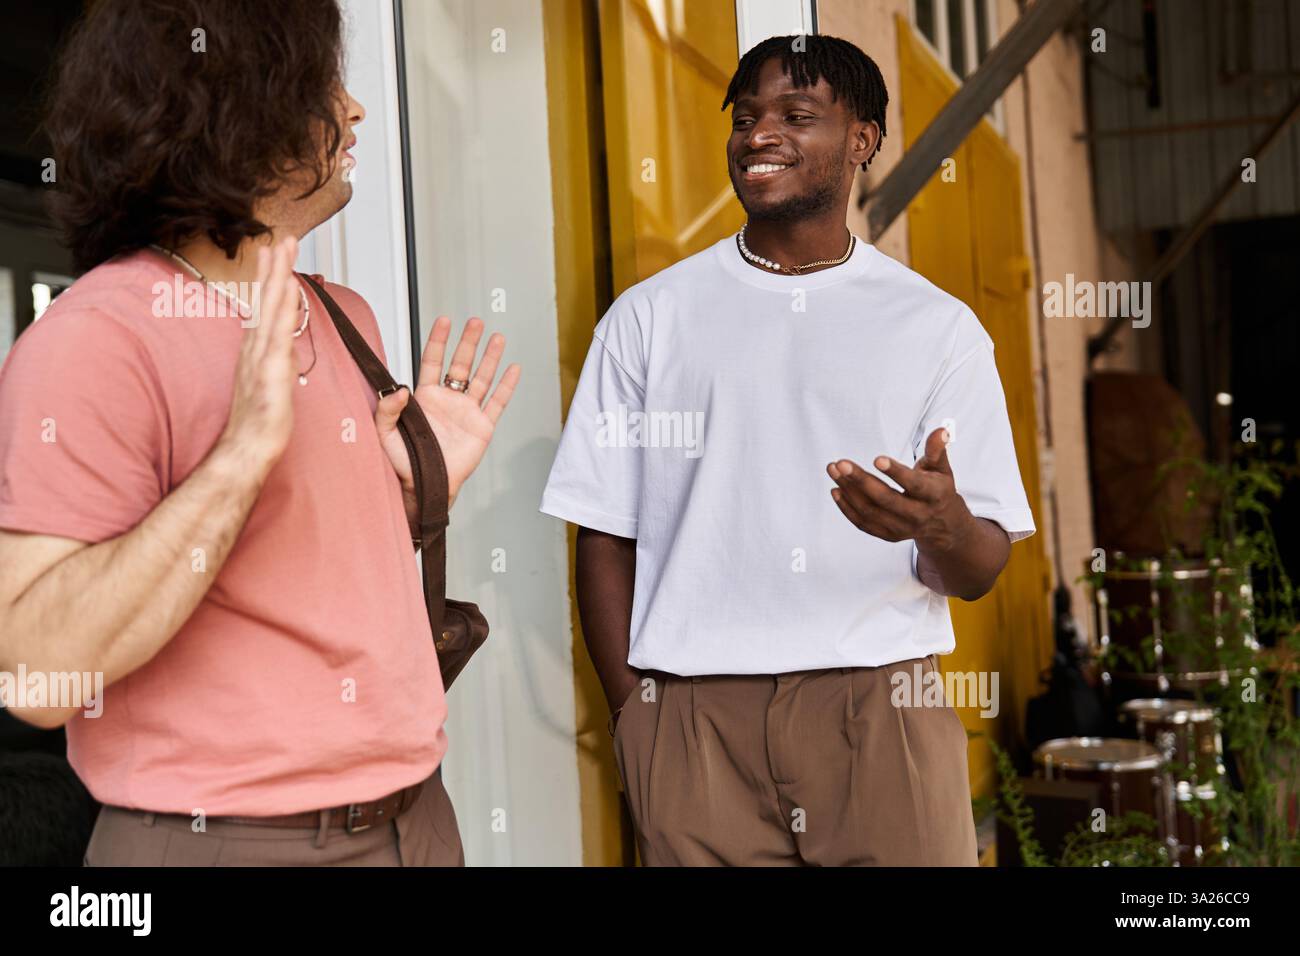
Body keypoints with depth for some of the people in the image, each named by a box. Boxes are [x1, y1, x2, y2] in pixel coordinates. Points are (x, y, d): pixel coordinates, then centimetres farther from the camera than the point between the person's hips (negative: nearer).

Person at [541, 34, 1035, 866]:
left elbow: (979, 574, 3)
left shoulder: (939, 325, 6)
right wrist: (634, 715, -3)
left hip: (881, 713, 0)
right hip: (695, 722, 0)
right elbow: (606, 538, 7)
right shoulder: (650, 317, 7)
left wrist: (941, 526, -20)